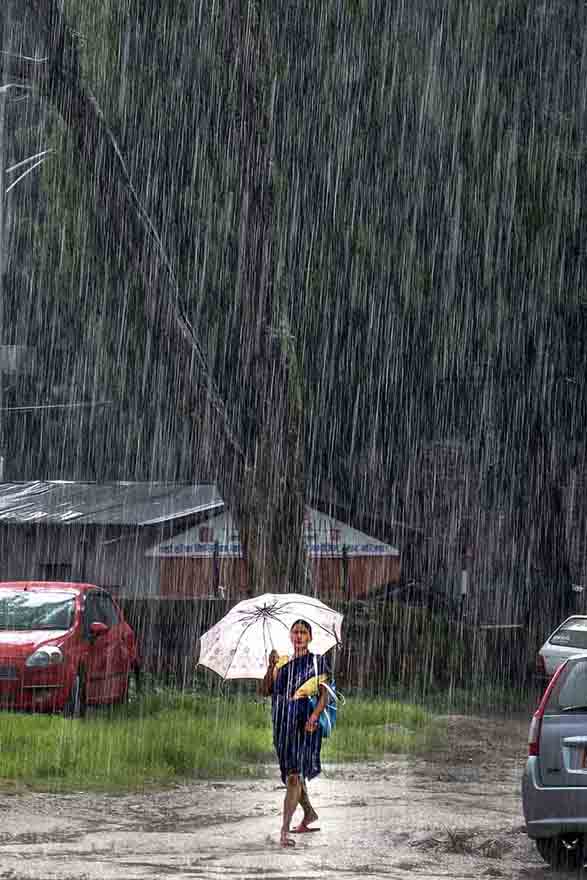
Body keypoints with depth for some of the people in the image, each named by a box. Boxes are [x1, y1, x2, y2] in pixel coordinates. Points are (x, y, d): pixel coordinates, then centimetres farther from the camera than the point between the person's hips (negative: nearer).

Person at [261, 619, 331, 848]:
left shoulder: (317, 662, 3)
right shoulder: (282, 662, 14)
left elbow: (324, 695, -4)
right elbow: (266, 691, 6)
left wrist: (314, 717, -20)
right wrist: (271, 667, -8)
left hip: (305, 723, -5)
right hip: (283, 722, 5)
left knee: (294, 775, -15)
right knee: (291, 772, 15)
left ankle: (285, 829, -20)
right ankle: (309, 813, 38)